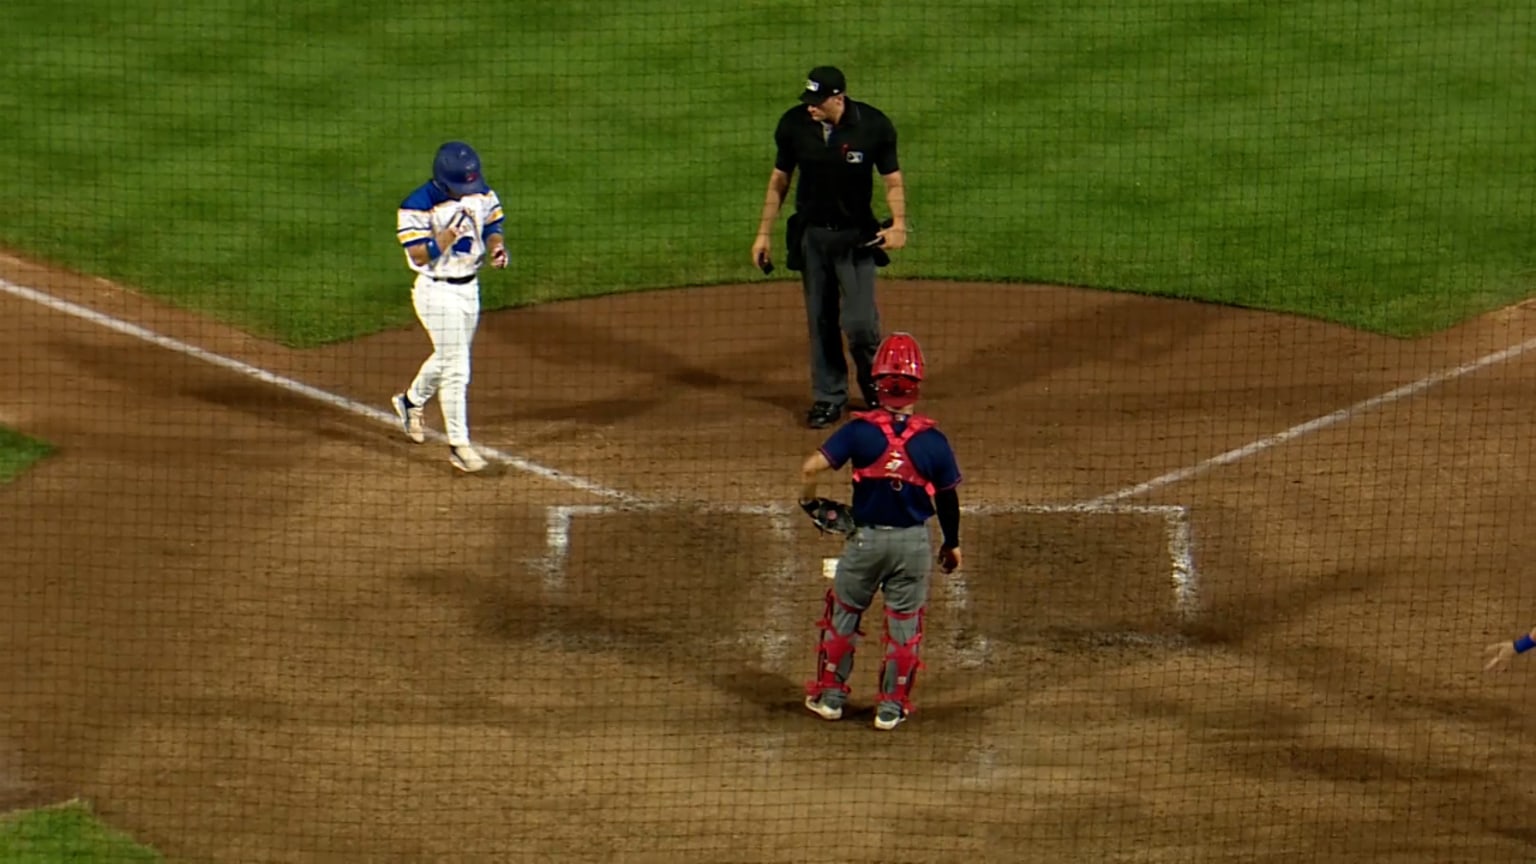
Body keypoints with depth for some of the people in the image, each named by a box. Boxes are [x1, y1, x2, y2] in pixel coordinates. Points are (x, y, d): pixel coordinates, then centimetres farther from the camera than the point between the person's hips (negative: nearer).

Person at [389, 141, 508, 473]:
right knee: (455, 368, -9)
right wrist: (450, 232, -34)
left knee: (449, 358, 23)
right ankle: (459, 444, -2)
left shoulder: (482, 195, -2)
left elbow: (492, 226, 11)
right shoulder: (419, 205, -20)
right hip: (437, 292, -7)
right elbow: (418, 255, -22)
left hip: (470, 288, 7)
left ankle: (411, 401, 49)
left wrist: (497, 246, -11)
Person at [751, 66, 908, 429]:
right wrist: (764, 233, 6)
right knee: (820, 323, 7)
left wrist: (898, 224, -22)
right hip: (811, 235, 3)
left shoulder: (874, 126, -13)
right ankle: (829, 399, 21)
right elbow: (779, 180, 6)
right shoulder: (794, 124, -7)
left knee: (859, 322, -8)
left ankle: (876, 386, 20)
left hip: (857, 236, -3)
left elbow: (893, 180, -5)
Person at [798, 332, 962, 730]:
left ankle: (830, 695, 25)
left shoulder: (860, 430, -11)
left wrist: (808, 502, 3)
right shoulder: (931, 439, -7)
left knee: (843, 614, 19)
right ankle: (891, 706, 17)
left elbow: (811, 467, -18)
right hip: (913, 542, 0)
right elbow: (948, 498, 2)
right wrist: (952, 543, 17)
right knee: (904, 623, 13)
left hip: (866, 538, 0)